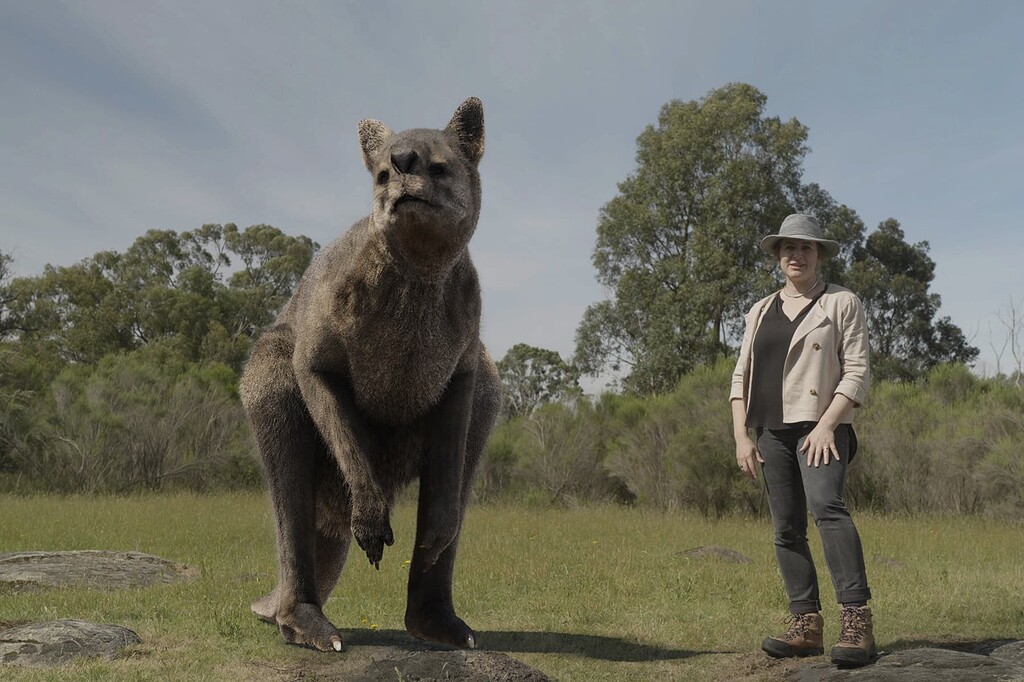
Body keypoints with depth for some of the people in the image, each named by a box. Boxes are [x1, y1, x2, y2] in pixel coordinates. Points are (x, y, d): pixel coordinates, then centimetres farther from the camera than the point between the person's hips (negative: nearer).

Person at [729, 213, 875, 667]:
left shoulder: (842, 303, 5)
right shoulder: (760, 312, 19)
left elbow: (856, 372, -3)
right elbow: (741, 375, 15)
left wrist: (826, 425, -15)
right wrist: (741, 436, 4)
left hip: (820, 425, -5)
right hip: (772, 430, 6)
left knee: (826, 506, -26)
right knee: (786, 529, 2)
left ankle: (857, 621, -31)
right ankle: (806, 626, 6)